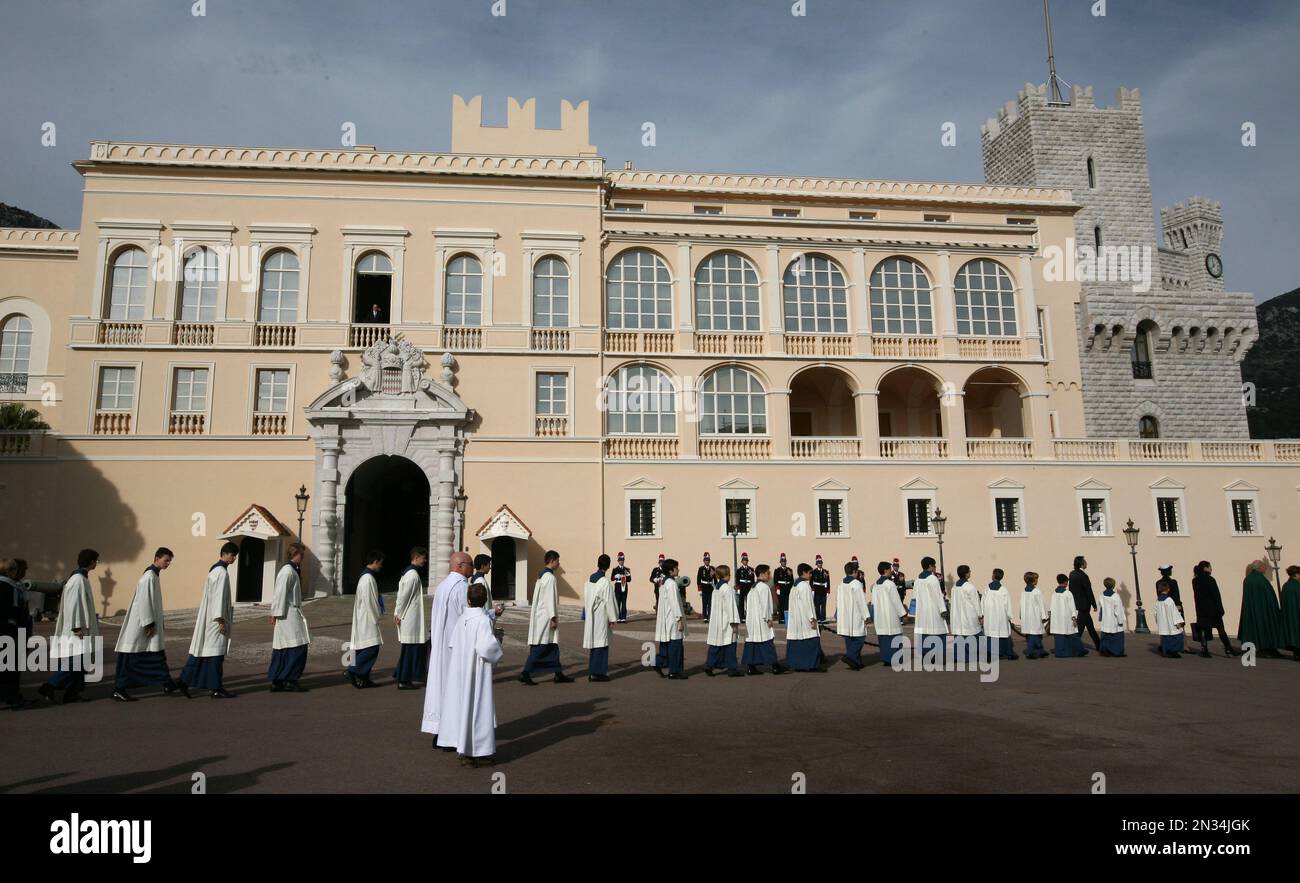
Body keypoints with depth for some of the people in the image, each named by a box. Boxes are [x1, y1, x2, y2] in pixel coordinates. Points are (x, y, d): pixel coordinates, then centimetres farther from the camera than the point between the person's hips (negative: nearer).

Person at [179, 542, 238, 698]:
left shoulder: (214, 569, 14)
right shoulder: (222, 572, -16)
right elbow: (219, 597, -21)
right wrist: (221, 620, -20)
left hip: (207, 617, 10)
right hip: (215, 617, -10)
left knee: (201, 649, 14)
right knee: (216, 652, -4)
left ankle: (184, 680, 19)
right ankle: (217, 689, 0)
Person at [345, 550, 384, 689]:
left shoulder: (367, 576, 14)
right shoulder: (368, 578, -18)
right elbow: (369, 602, -20)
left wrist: (376, 616, 17)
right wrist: (376, 618, -12)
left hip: (367, 619, 10)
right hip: (367, 619, -10)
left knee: (367, 649, 11)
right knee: (372, 648, -10)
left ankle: (363, 678, 14)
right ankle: (351, 671, -7)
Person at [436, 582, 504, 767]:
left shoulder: (462, 619, 2)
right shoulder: (483, 620, -17)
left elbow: (452, 645, 7)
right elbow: (485, 647, -26)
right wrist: (497, 644, -8)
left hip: (460, 673, 6)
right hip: (478, 674, -6)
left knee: (463, 706, 13)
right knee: (479, 708, 1)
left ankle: (464, 751, 20)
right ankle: (479, 753, 6)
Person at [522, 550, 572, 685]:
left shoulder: (541, 576, 13)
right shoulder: (550, 577, -16)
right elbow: (550, 599, -20)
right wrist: (553, 618, -19)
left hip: (540, 615, 10)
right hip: (546, 616, -10)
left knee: (553, 646, 12)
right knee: (540, 647, -5)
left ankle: (558, 674, 15)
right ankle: (525, 673, -3)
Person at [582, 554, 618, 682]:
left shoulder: (589, 579, 6)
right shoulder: (605, 581, -15)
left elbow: (585, 598, 11)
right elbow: (609, 601, -14)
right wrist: (612, 618, -6)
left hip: (590, 616, 7)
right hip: (601, 616, -7)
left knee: (594, 641, 13)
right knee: (601, 642, -2)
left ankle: (593, 671, 18)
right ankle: (597, 672, -1)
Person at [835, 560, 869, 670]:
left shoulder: (841, 585, 8)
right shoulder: (857, 584, -13)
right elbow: (861, 601, -14)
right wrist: (865, 616, -9)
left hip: (844, 617, 7)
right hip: (855, 617, -7)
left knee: (849, 639, 11)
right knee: (859, 637, 1)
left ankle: (856, 662, 15)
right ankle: (850, 656, -14)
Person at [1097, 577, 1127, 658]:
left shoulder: (1102, 595, 2)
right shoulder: (1115, 596, -16)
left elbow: (1099, 608, 12)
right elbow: (1119, 610, -14)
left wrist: (1099, 617, 23)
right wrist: (1121, 620, -8)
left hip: (1105, 620, 6)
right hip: (1114, 621, -6)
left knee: (1105, 636, 11)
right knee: (1118, 636, 4)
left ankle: (1104, 650, 8)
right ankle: (1118, 652, 5)